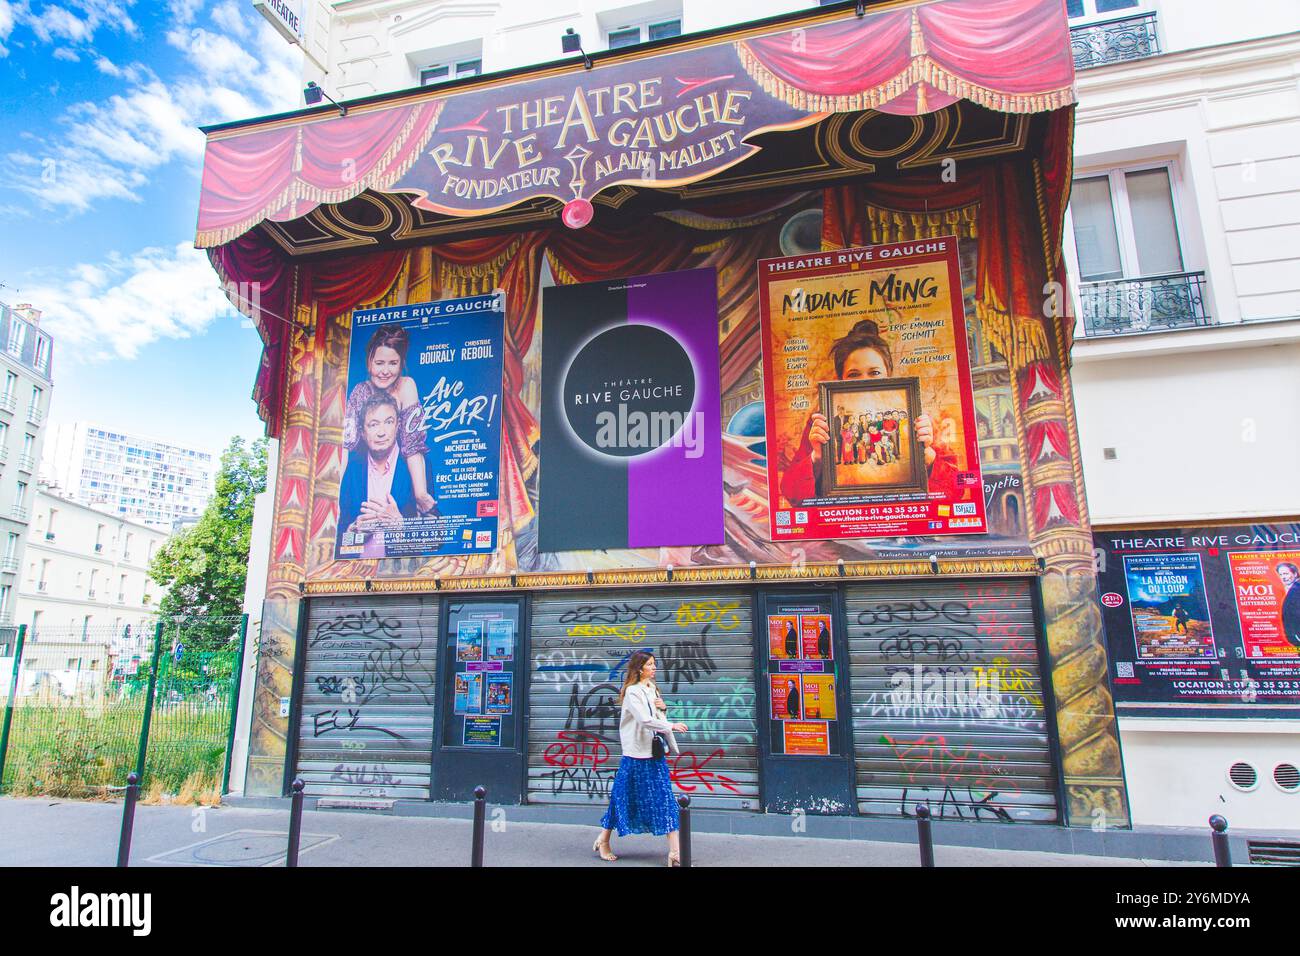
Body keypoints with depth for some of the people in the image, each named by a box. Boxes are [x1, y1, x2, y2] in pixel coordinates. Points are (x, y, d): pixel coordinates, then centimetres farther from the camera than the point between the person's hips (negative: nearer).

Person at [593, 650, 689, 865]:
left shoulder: (651, 688, 12)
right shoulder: (632, 691, -13)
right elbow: (645, 720, -23)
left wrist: (663, 707, 1)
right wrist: (672, 726, -21)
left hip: (654, 753, 7)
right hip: (636, 754, -7)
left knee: (666, 800, 1)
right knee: (624, 799, 5)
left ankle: (674, 851, 2)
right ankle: (603, 841, 25)